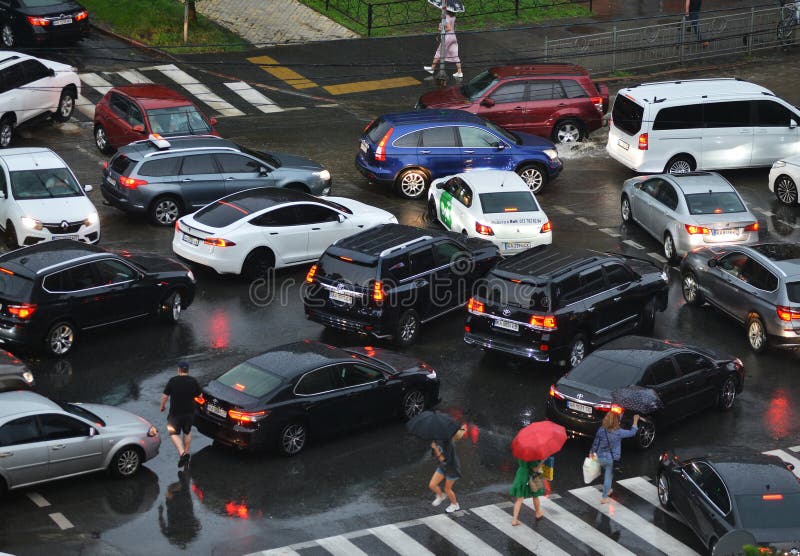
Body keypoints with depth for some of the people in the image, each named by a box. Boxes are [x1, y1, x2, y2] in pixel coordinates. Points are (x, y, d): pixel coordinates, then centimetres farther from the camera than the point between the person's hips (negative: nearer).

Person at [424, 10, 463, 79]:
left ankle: (432, 68, 20)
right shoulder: (453, 17, 8)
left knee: (439, 52, 9)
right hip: (454, 36, 7)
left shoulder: (446, 18, -15)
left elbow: (449, 28, -22)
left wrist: (441, 30, -9)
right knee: (455, 55, 4)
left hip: (447, 36, -7)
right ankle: (459, 72, -1)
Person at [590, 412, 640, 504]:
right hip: (611, 458, -4)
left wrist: (592, 452, 16)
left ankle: (607, 490, 48)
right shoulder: (618, 432, -19)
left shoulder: (601, 430, -13)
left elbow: (595, 443, -2)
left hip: (601, 457, 4)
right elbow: (632, 432, -6)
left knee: (607, 474, 29)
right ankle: (604, 498, 16)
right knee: (608, 476, 11)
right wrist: (635, 421, 8)